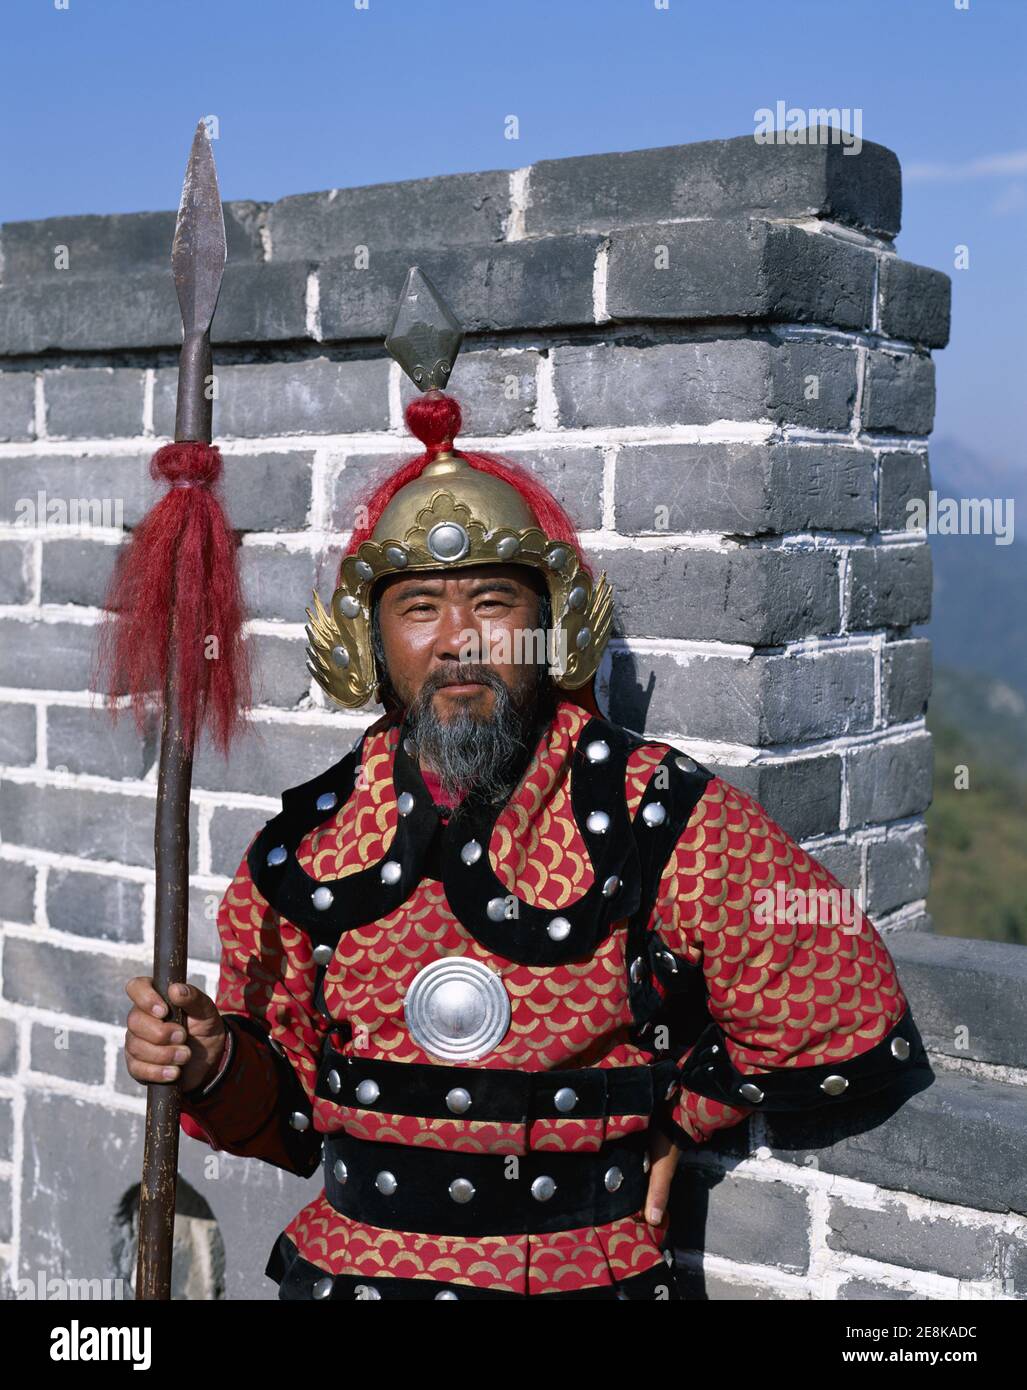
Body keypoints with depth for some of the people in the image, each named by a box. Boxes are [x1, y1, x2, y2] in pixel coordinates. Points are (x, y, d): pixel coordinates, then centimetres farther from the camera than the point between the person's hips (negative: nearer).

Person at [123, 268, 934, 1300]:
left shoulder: (667, 819, -9)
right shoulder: (309, 839, 2)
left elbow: (846, 1033, -2)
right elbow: (297, 1107, 11)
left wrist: (678, 1116, 4)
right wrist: (214, 1064, -8)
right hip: (344, 1264, 5)